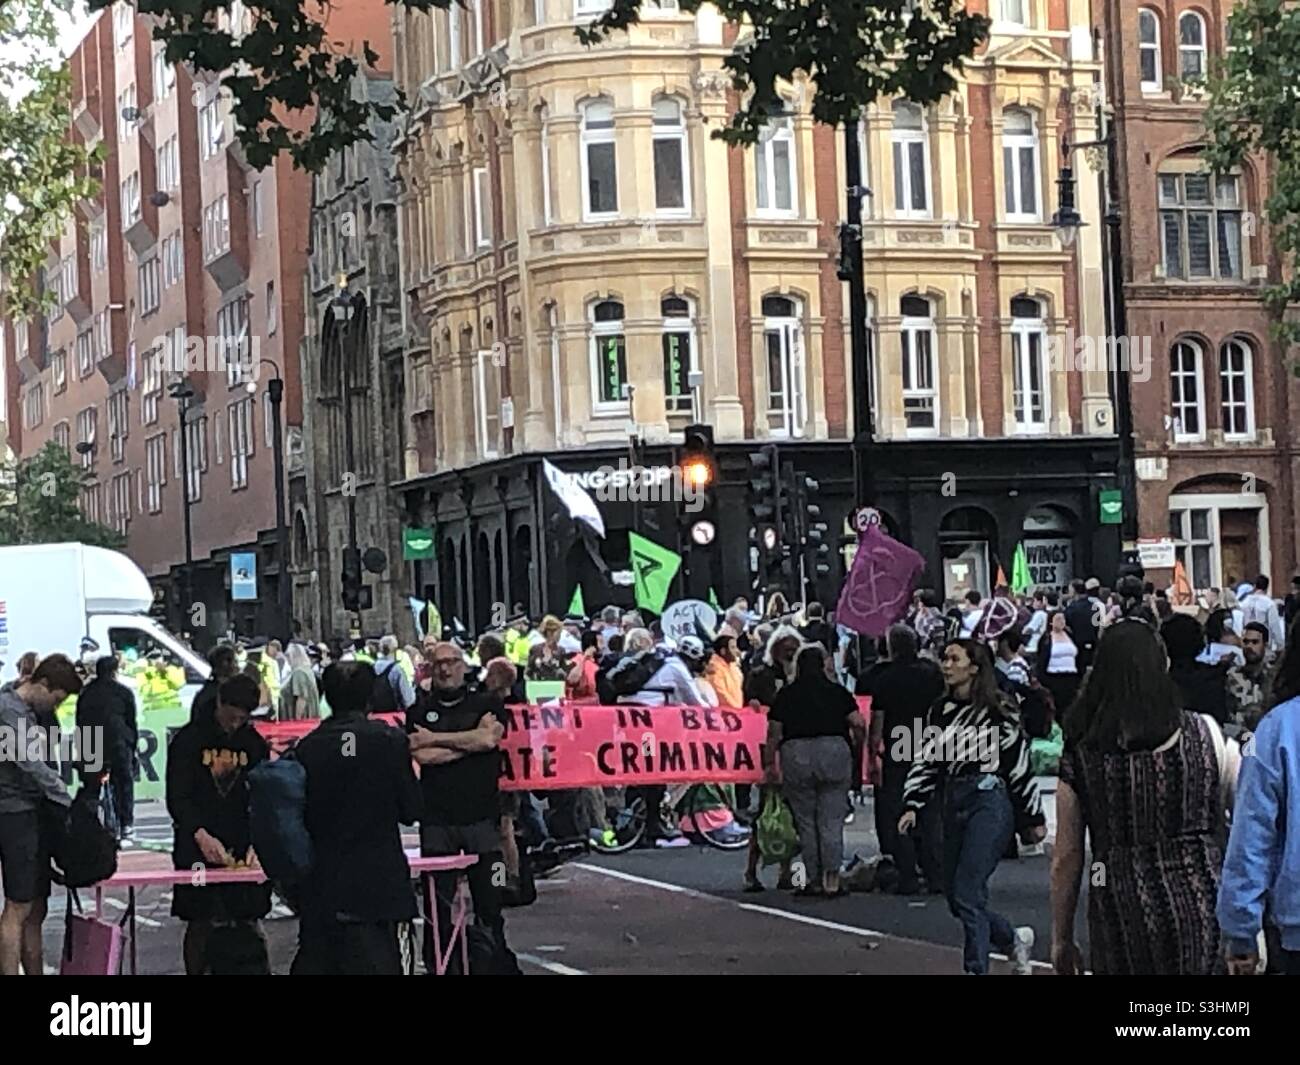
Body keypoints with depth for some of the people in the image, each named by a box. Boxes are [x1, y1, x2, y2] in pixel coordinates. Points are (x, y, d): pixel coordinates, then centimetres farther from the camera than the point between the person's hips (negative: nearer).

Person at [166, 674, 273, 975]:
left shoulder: (255, 744, 7)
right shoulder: (189, 739, -3)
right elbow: (177, 797, -9)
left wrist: (257, 843, -11)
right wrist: (201, 835, -25)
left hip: (243, 850, 3)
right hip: (198, 849, -2)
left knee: (248, 927, 3)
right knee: (201, 927, 0)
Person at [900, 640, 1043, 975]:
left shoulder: (997, 710, -7)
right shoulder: (940, 711, 11)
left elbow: (1019, 763, -3)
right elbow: (928, 760, 14)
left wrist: (1034, 818, 0)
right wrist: (913, 806, 2)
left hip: (990, 800, -7)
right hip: (954, 803, 7)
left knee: (967, 894, -12)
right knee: (954, 897, 10)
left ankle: (976, 969, -3)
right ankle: (1014, 939, 33)